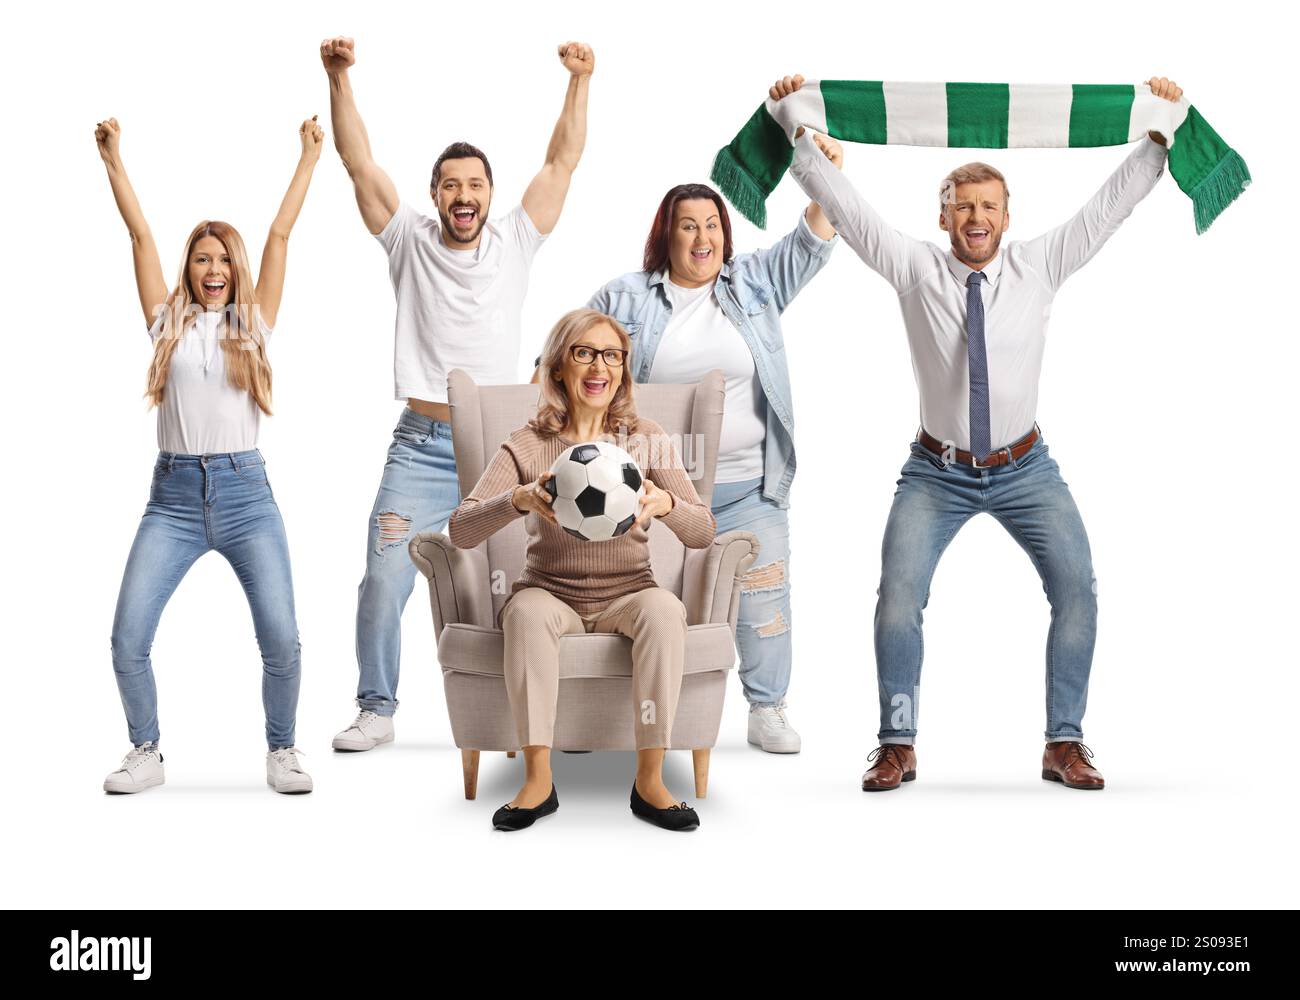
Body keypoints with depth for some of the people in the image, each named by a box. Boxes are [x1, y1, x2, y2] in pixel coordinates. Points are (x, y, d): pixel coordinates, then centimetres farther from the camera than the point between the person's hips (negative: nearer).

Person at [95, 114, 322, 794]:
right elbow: (140, 234, 10)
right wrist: (113, 160, 10)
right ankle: (147, 753, 14)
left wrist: (309, 157, 8)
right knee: (128, 637, -7)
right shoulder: (168, 323, 11)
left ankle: (281, 750, 13)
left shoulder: (254, 323, 9)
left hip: (244, 492, -1)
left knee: (282, 638, -10)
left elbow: (280, 235, 8)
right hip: (173, 494, 1)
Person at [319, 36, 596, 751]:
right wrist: (339, 80, -11)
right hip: (421, 446, 0)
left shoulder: (514, 243, 7)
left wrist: (580, 81, -5)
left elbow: (562, 162, 3)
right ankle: (376, 710, 9)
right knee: (383, 583, -6)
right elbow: (359, 163, -1)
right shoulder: (410, 242, 5)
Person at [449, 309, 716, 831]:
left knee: (664, 607, -31)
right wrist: (519, 499, -32)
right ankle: (538, 781, -26)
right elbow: (460, 531, -12)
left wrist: (666, 504, -28)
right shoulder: (526, 446, -2)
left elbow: (703, 533, -4)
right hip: (550, 592, -1)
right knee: (527, 609, -34)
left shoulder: (647, 439, 3)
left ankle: (649, 782, -25)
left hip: (625, 595, 1)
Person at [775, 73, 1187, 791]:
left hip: (1025, 470, 1)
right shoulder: (914, 269, -7)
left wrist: (1158, 136, -8)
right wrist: (799, 134, -12)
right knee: (898, 593, -13)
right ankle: (897, 746, 0)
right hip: (937, 473, -1)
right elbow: (842, 204, -8)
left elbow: (1111, 203, -3)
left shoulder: (1039, 266, -3)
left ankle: (1064, 743, 4)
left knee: (1076, 585, -8)